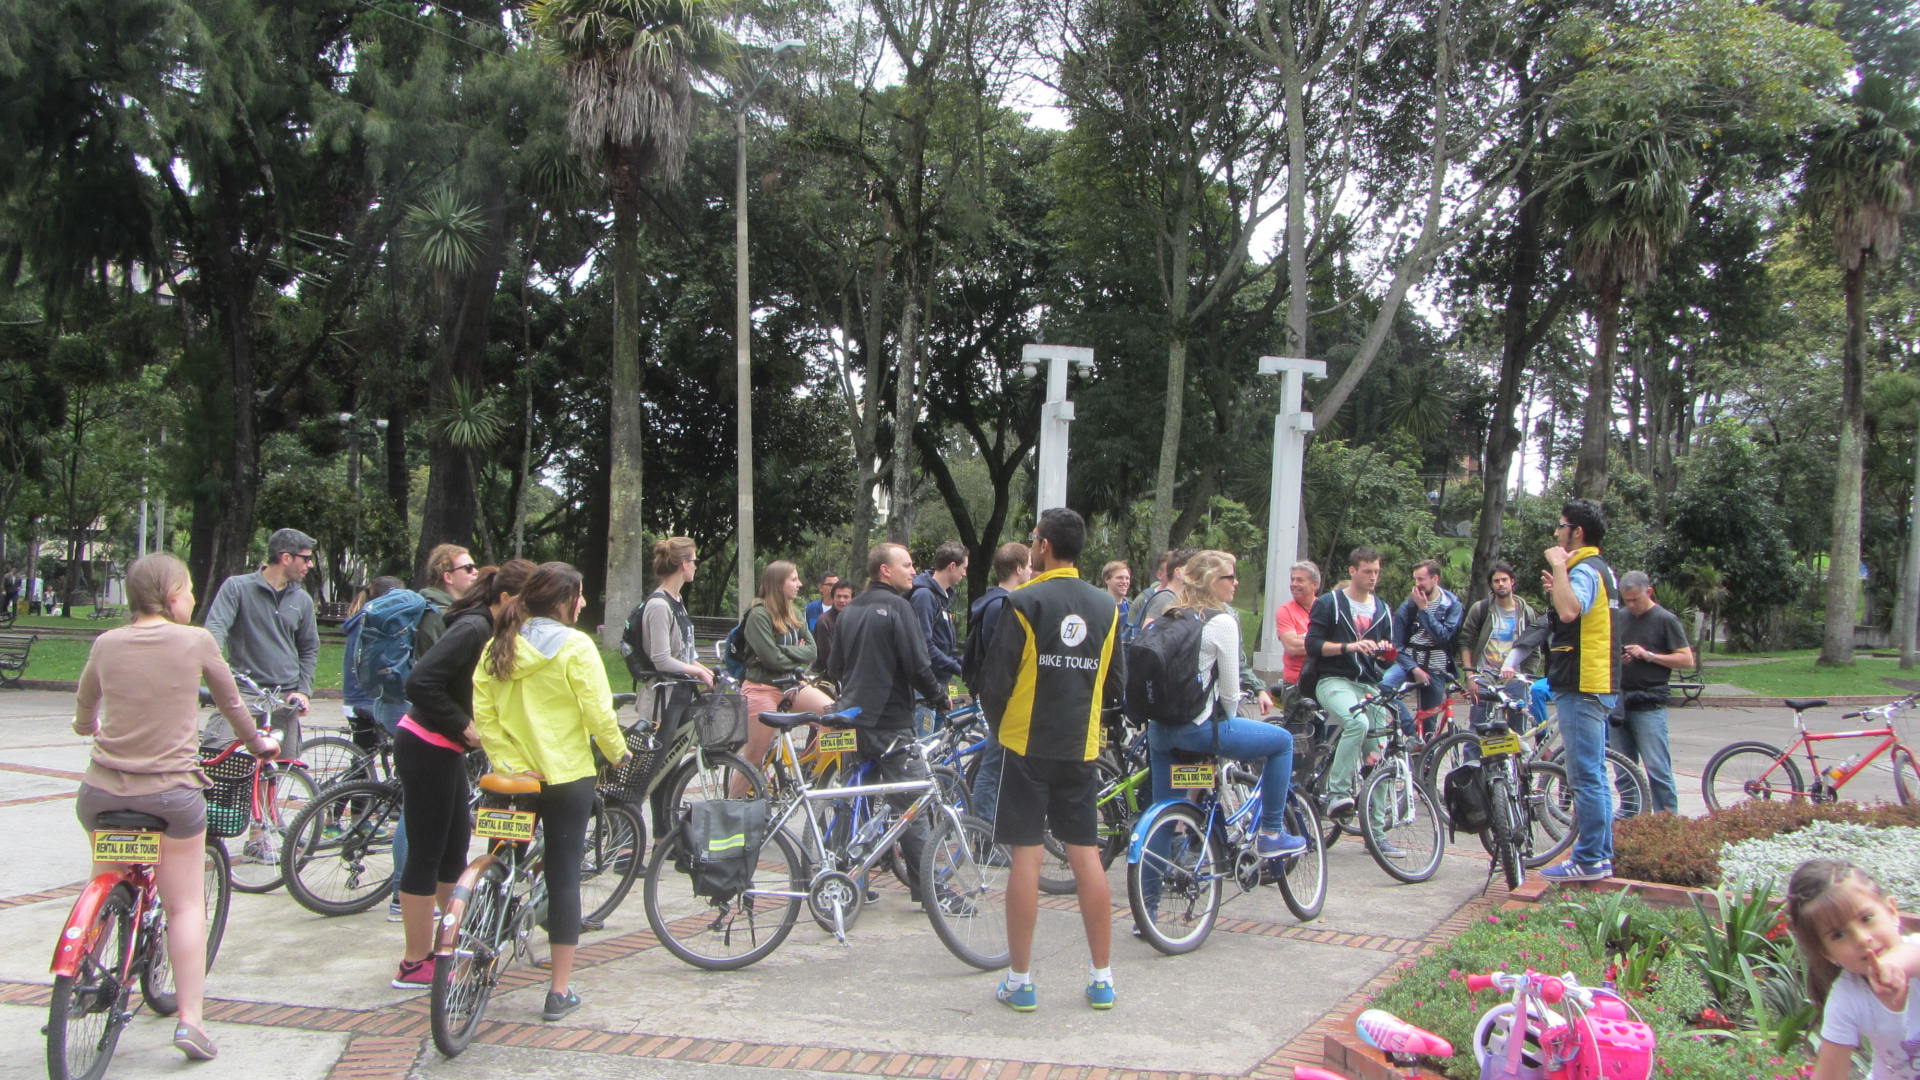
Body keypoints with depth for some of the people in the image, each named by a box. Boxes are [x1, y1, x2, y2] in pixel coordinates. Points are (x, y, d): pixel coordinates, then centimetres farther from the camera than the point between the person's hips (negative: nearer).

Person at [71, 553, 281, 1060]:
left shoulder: (106, 643, 3)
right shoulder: (195, 641, -5)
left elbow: (83, 711, 20)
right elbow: (231, 703, 9)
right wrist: (259, 742, 29)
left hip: (103, 790, 3)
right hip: (171, 792, -3)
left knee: (103, 887, 29)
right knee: (186, 905, 7)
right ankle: (189, 1019, 3)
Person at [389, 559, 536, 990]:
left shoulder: (489, 630, 8)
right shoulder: (472, 629, -21)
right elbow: (421, 682, -27)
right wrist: (464, 726, -20)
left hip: (444, 751, 9)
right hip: (426, 749, -9)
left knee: (454, 846, 17)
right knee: (426, 853, -1)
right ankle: (416, 964, 9)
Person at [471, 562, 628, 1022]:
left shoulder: (498, 646, 2)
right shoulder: (575, 647, -12)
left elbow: (483, 714, -3)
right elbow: (598, 714, -14)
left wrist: (507, 760, 0)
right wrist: (619, 754, 1)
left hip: (512, 776, 4)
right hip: (567, 776, -4)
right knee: (563, 876, 1)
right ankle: (560, 992, 5)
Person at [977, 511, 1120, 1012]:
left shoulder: (1023, 603, -11)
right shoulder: (1107, 607, 4)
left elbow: (994, 679, -10)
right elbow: (1115, 685, 11)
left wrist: (998, 726, 8)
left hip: (1028, 745, -4)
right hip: (1082, 747, 4)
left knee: (1026, 858, 0)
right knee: (1087, 856, 9)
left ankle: (1019, 981, 6)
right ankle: (1101, 978, 14)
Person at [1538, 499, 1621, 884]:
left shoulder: (1584, 570, -15)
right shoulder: (1599, 569, 19)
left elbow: (1569, 611, -34)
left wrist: (1559, 566, -25)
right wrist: (1557, 588, 12)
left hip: (1581, 688, -11)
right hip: (1596, 685, 11)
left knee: (1586, 776, -8)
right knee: (1594, 776, 14)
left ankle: (1589, 861, -5)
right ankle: (1601, 856, 20)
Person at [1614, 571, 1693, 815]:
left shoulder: (1666, 620, -2)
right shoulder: (1620, 617, 13)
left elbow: (1686, 659, -6)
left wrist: (1648, 655, -14)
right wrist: (1616, 658, 2)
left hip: (1649, 705, -6)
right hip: (1620, 701, 6)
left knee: (1657, 768, -9)